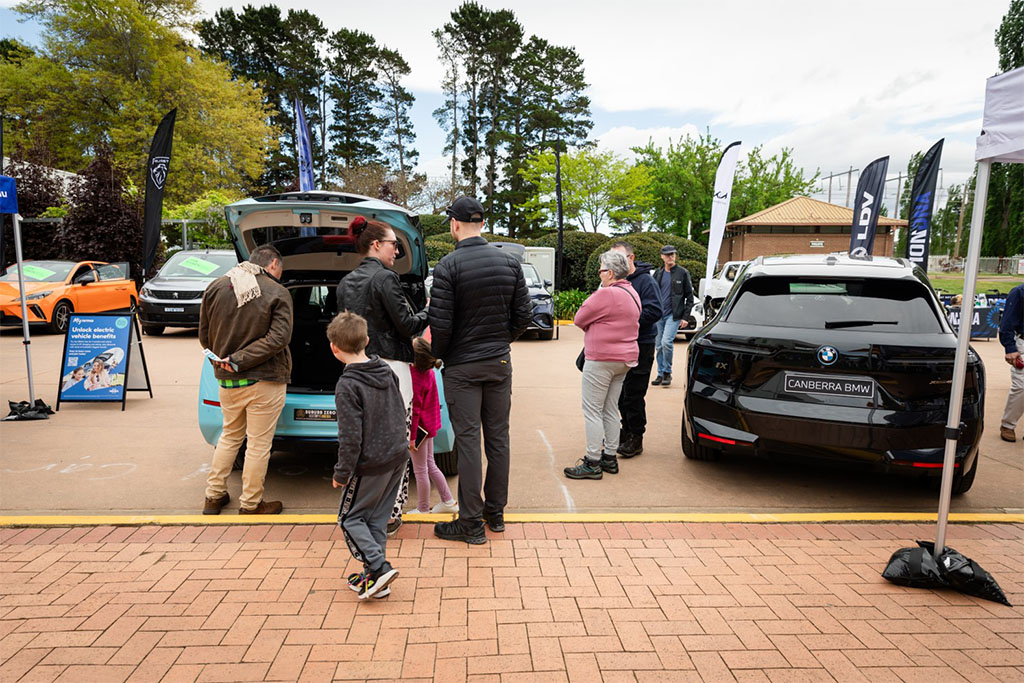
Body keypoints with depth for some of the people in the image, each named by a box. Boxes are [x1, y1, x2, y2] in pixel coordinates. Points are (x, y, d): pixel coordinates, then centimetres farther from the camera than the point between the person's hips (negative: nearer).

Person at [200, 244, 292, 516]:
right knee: (259, 443, 7)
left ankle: (214, 496, 31)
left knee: (230, 436, 23)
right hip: (264, 381, -5)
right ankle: (250, 504, 19)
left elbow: (204, 336, 6)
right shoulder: (277, 293, -10)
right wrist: (240, 359, -16)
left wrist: (224, 357, 15)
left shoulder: (215, 287, 2)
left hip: (227, 380, 5)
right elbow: (278, 337, -19)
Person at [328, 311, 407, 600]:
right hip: (398, 457, 8)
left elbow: (350, 437, -20)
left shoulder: (347, 386, -19)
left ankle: (378, 568, -2)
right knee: (377, 517, 16)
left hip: (371, 465, -7)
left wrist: (341, 472, -9)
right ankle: (374, 576, 22)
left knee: (349, 517, 9)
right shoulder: (387, 371, 4)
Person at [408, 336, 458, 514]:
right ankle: (448, 501, 28)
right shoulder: (428, 371, -2)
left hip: (420, 426, -9)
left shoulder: (415, 377, -27)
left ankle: (423, 509, 21)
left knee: (420, 470, 7)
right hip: (428, 424, 9)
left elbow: (415, 409, -23)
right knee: (430, 466, 21)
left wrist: (412, 436, -18)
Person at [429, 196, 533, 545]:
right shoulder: (509, 262, 2)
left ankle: (471, 522, 9)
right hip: (500, 362, 5)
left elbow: (440, 324, -16)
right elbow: (523, 314, 3)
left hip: (462, 366, -5)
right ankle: (495, 512, 25)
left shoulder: (449, 265, -13)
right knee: (498, 437, 12)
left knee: (468, 440, 1)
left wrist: (440, 356, 2)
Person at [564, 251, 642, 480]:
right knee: (611, 410, 16)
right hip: (625, 358, 10)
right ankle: (610, 458, 23)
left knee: (592, 410, -2)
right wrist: (596, 325, 9)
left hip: (602, 360, -10)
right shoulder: (632, 293, 13)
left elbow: (579, 319, -11)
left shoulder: (606, 294, -18)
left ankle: (593, 463, 2)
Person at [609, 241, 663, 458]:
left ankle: (636, 438, 9)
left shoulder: (645, 281, -10)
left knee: (633, 395, -3)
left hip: (640, 347, -7)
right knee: (620, 393, 14)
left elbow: (654, 312, -20)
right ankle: (626, 431, 29)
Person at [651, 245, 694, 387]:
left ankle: (667, 373, -2)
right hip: (659, 315, 4)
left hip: (674, 315, -4)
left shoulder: (683, 273, 0)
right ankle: (661, 374, 18)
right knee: (659, 346, 6)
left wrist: (685, 317, -6)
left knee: (666, 342, -18)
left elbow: (689, 296, 1)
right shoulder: (658, 273, 11)